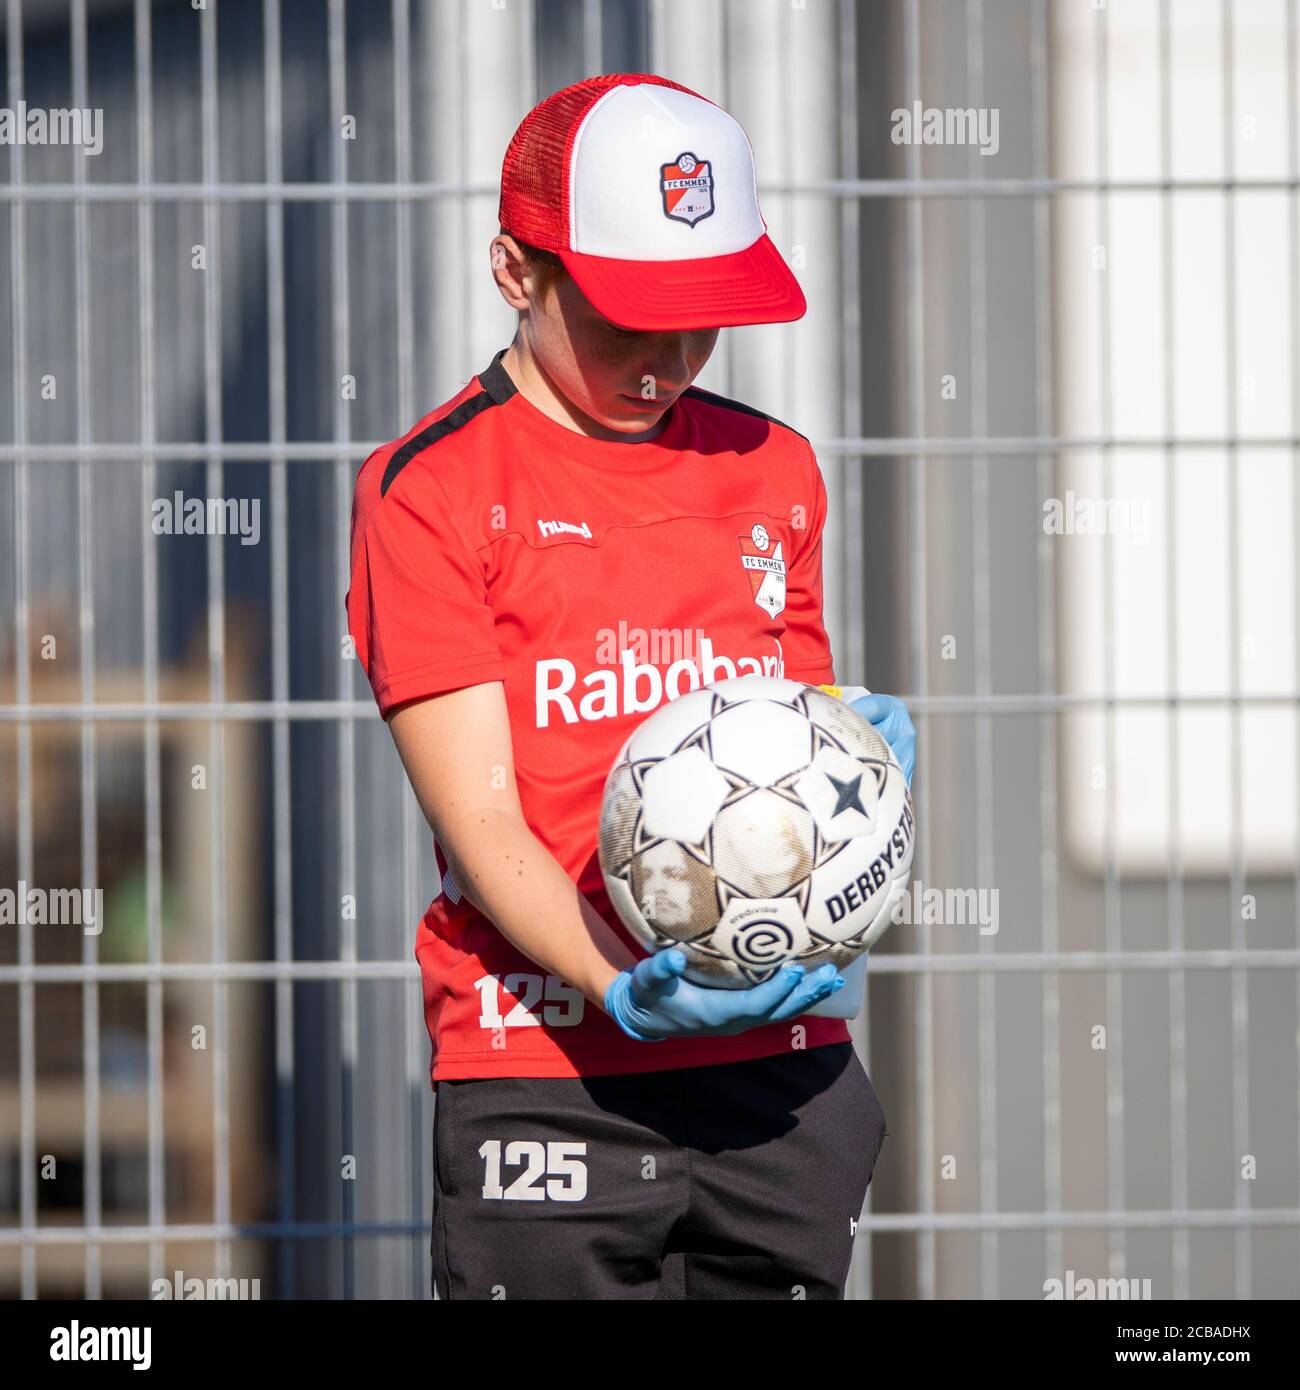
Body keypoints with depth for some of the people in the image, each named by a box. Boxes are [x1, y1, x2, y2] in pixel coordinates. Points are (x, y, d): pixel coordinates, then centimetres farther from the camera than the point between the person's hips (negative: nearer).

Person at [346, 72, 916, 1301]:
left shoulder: (773, 471, 14)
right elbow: (481, 824, -9)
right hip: (545, 1082, -4)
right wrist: (626, 992, -24)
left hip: (784, 1067, 5)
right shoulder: (430, 490, -3)